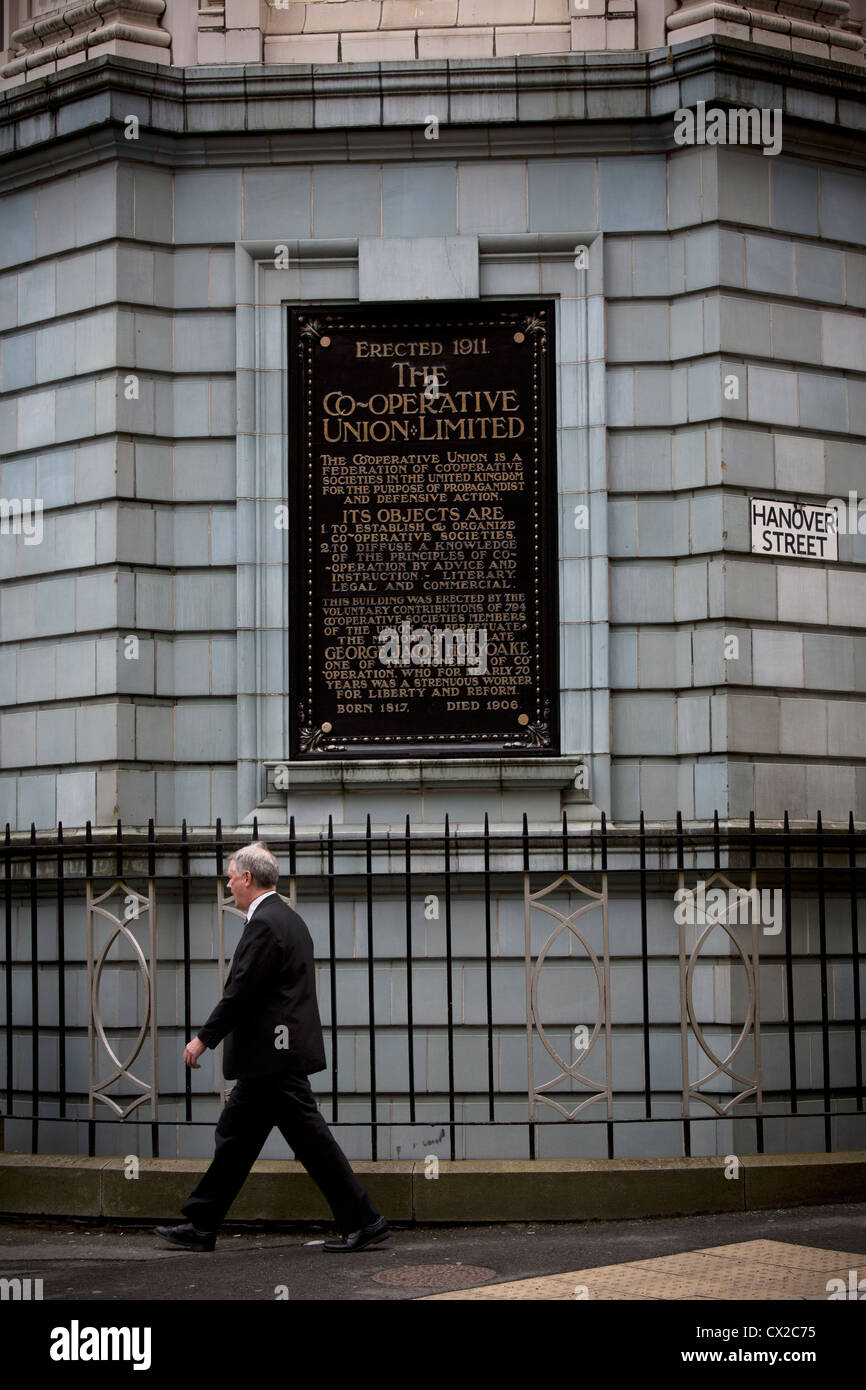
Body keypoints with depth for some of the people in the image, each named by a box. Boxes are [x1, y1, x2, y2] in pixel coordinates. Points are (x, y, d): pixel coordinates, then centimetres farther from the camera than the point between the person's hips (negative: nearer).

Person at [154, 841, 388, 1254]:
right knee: (236, 1137, 12)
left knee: (310, 1138, -6)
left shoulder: (265, 924, -16)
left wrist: (203, 1039, -12)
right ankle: (200, 1226, 17)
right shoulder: (287, 919, 16)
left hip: (274, 1058, -11)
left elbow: (241, 992, -19)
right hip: (273, 1057, 11)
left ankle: (363, 1221, -2)